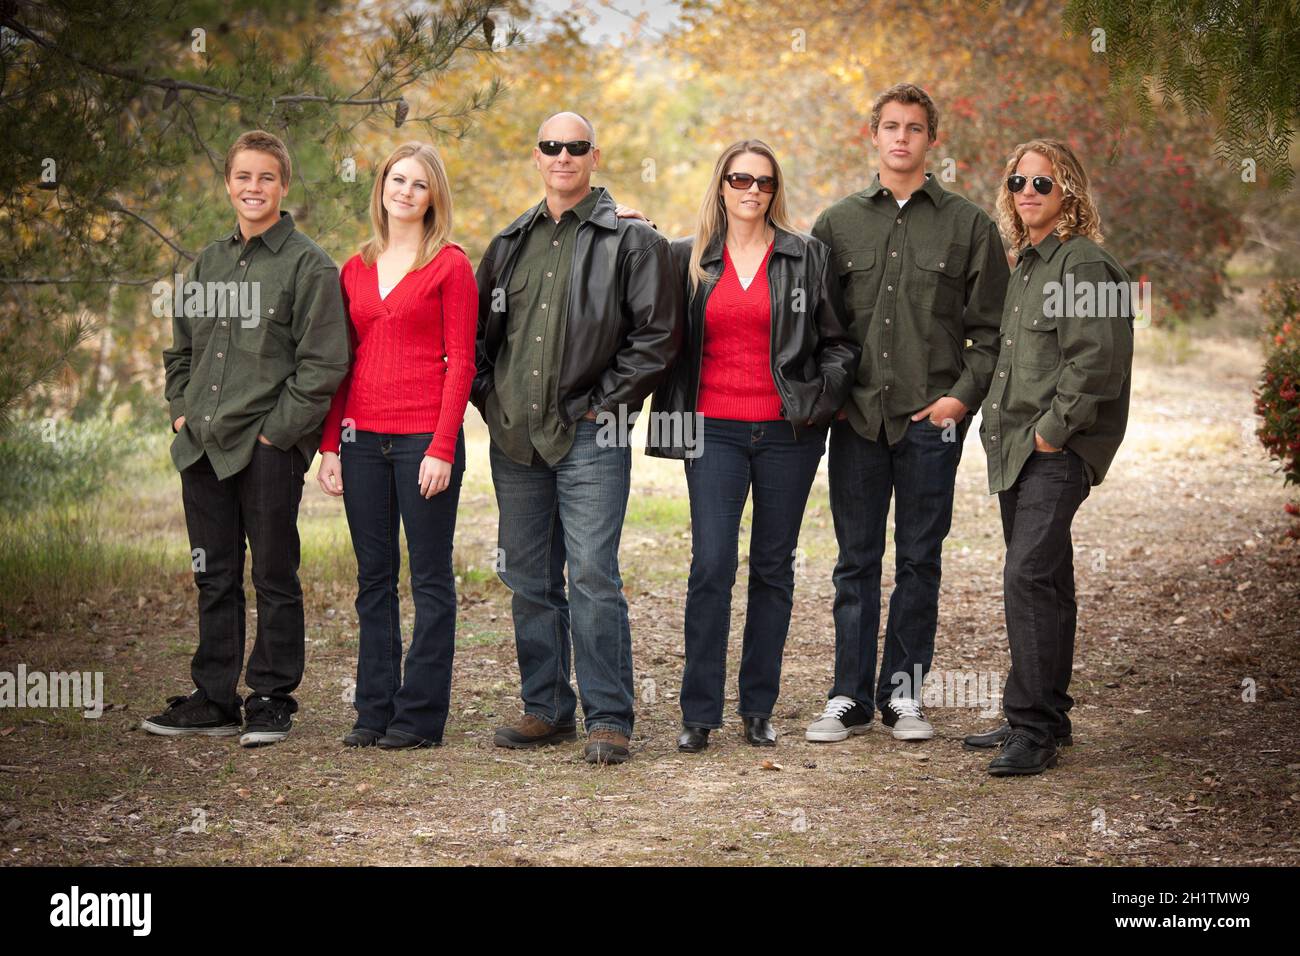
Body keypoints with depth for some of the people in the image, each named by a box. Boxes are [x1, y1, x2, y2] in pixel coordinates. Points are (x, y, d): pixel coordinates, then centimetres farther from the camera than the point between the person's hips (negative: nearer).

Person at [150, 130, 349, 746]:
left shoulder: (308, 265, -5)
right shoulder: (208, 264, 15)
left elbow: (323, 362, -11)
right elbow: (180, 349, 24)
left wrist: (278, 429, -14)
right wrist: (181, 411, 11)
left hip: (268, 447, -6)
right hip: (204, 448, 6)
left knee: (273, 578, 2)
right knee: (214, 578, 11)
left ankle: (271, 701, 10)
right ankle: (214, 700, 19)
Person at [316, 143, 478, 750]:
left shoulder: (450, 265, -1)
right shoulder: (356, 270, 14)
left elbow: (460, 362, -6)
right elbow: (343, 362, 15)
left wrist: (442, 447, -14)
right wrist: (330, 443, 8)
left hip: (424, 437, -5)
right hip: (362, 438, 5)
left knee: (430, 578, 1)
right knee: (374, 578, 9)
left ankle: (420, 715, 6)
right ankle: (374, 710, 15)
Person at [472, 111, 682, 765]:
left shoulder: (631, 242, -1)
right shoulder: (510, 244, 16)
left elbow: (658, 335, -6)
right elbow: (477, 330, 23)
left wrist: (605, 401, -8)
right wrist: (487, 395, 9)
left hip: (589, 436, -6)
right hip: (514, 439, 6)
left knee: (593, 577, -10)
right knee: (529, 581, 10)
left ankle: (608, 718, -4)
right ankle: (546, 709, 20)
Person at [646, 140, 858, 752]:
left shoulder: (807, 257, 6)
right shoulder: (688, 258, 8)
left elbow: (838, 341, 8)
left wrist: (824, 393, -6)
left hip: (787, 431, 0)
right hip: (714, 430, 0)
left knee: (773, 566, 6)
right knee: (710, 566, -9)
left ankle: (759, 708, 14)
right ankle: (699, 713, -3)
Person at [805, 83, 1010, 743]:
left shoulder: (968, 225, 5)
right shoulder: (838, 223, 10)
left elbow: (990, 328, 4)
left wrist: (964, 395, -8)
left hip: (932, 418, -1)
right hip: (857, 417, 2)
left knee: (919, 560, 5)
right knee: (856, 560, 5)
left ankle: (904, 692, 14)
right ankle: (850, 697, 11)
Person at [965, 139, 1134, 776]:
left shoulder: (1085, 264, -10)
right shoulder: (1024, 264, 19)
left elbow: (1096, 364, -18)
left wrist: (1050, 432, -16)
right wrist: (998, 425, 17)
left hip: (1058, 452, -9)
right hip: (1016, 448, 9)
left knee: (1029, 577, -16)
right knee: (1043, 581, 14)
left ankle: (1034, 728, -13)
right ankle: (1044, 717, 21)